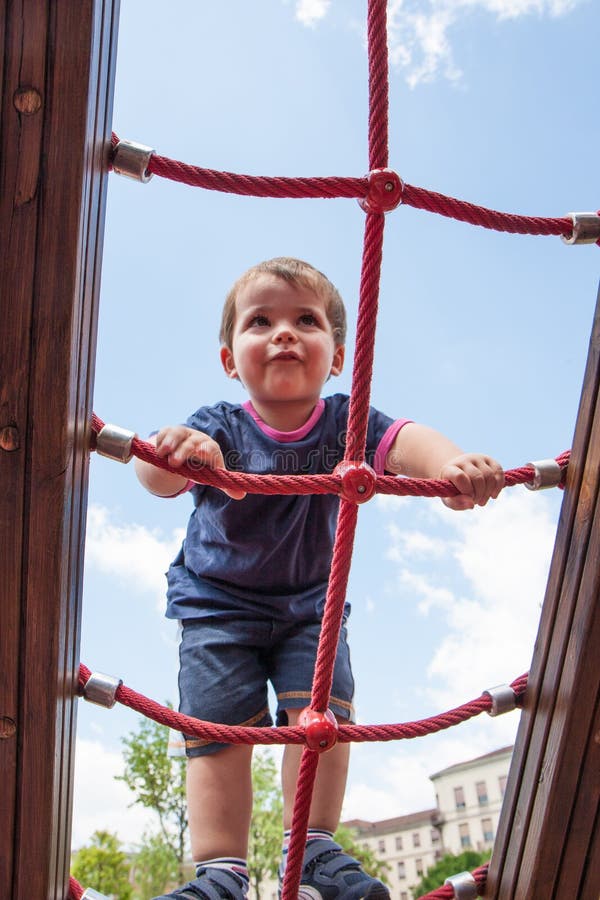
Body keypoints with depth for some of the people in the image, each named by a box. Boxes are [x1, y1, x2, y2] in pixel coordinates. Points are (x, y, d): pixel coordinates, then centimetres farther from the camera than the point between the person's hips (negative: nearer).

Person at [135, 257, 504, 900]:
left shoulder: (345, 424, -15)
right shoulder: (217, 430, -21)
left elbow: (404, 440, -35)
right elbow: (160, 473, -40)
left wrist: (451, 464, -59)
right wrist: (172, 455, -66)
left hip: (311, 602, 2)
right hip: (217, 604, -1)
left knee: (322, 706, -12)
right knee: (218, 726, -7)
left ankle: (314, 848, 6)